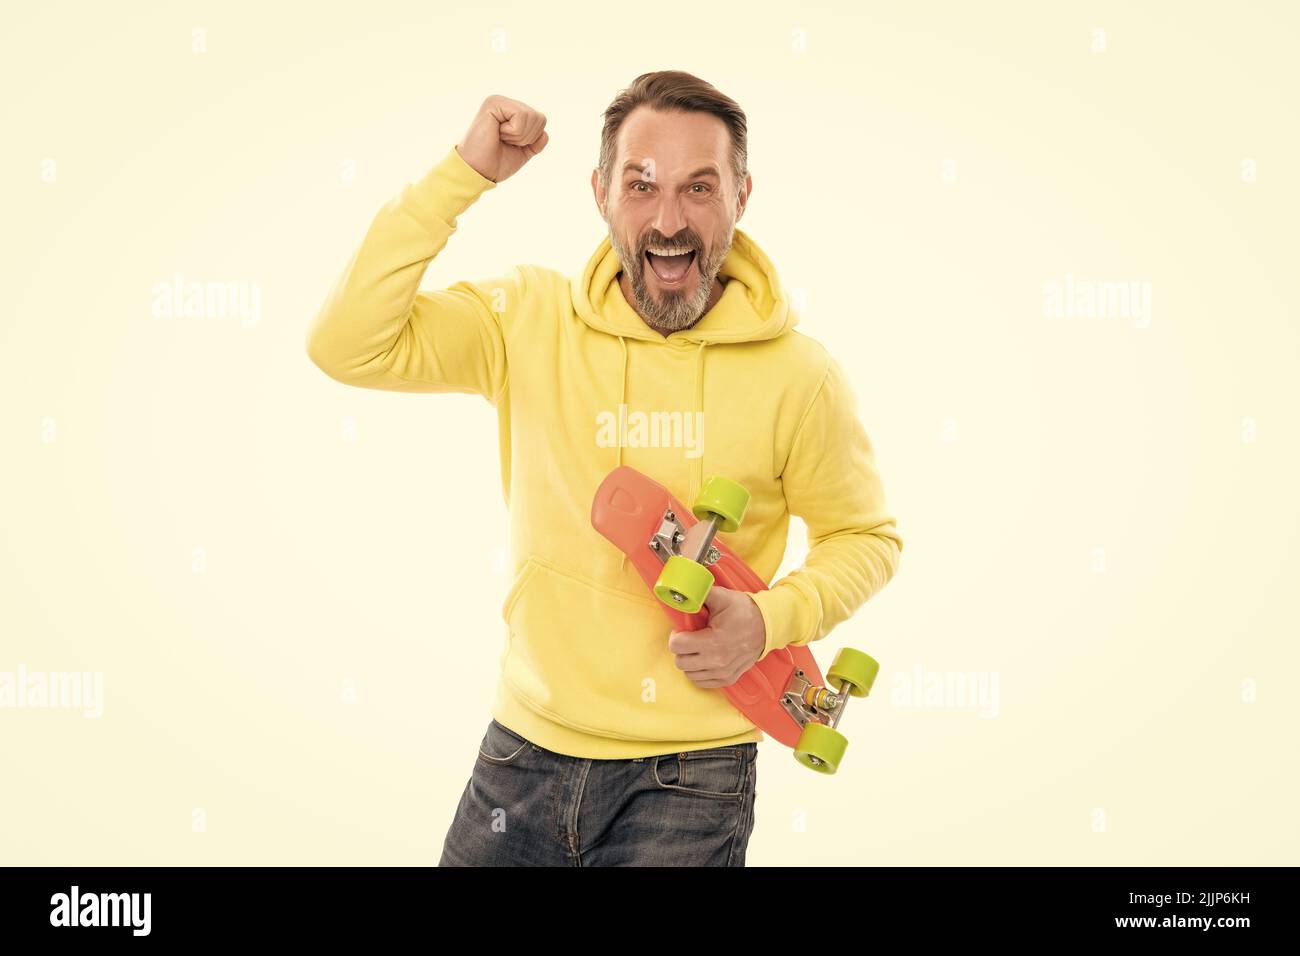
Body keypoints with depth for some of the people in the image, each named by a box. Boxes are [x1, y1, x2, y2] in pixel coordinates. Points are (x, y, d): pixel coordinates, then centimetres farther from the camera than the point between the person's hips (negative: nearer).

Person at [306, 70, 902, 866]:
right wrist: (464, 174, -16)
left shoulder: (797, 375, -8)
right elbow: (348, 346, -15)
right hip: (524, 751, 2)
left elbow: (866, 537, 5)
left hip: (689, 776, -2)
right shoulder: (531, 320, -4)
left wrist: (770, 620, -14)